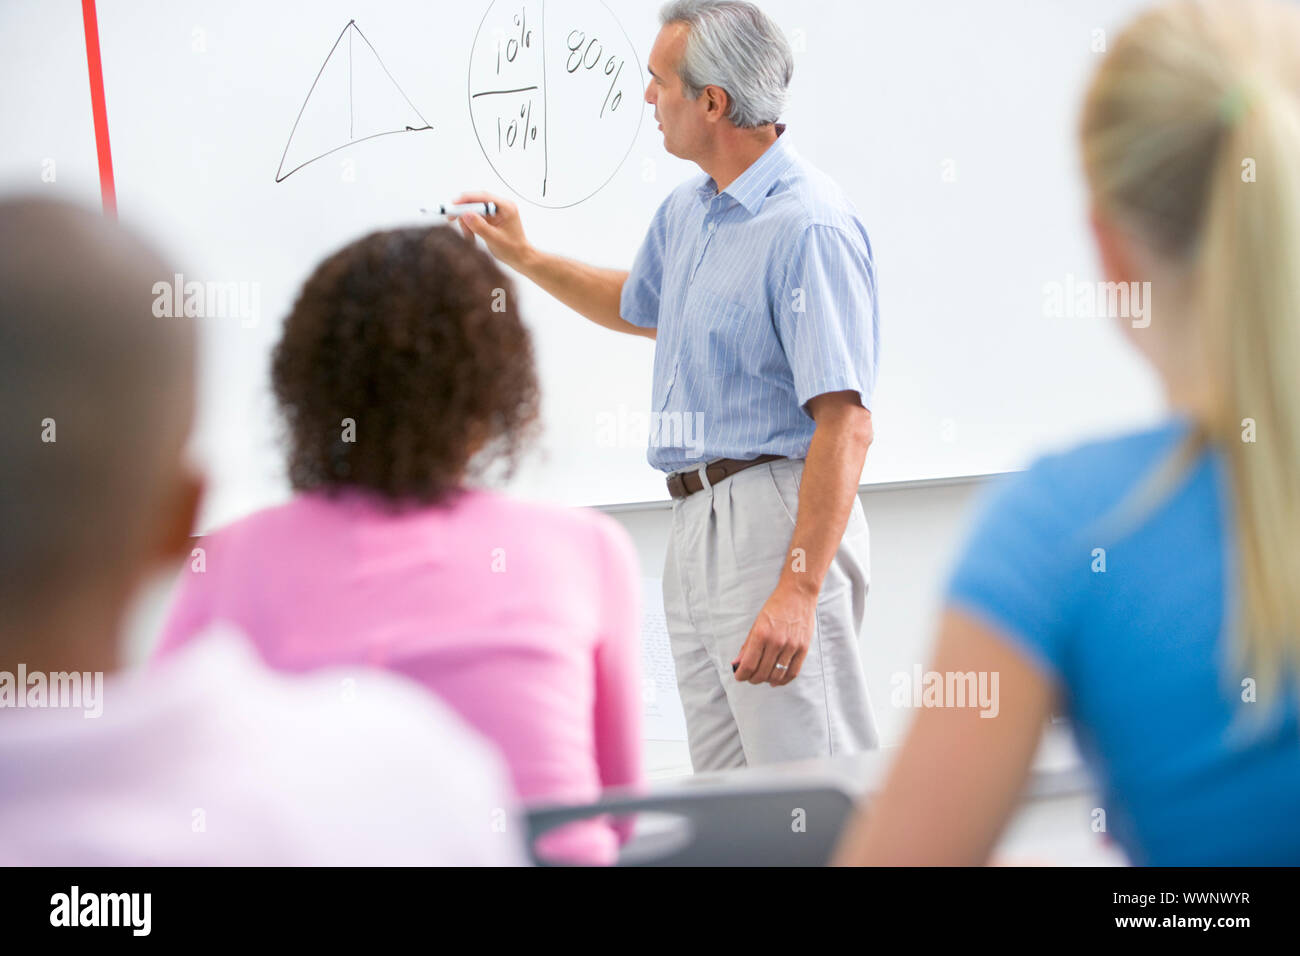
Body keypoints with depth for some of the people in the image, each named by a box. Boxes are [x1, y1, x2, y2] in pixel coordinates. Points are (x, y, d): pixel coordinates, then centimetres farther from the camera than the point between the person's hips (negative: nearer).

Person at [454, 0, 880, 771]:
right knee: (728, 792, 15)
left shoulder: (810, 227, -18)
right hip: (695, 518, 10)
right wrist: (525, 257, 32)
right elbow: (639, 308, 38)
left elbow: (846, 426, -24)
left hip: (774, 515, -10)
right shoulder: (687, 210, 14)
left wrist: (799, 587, -30)